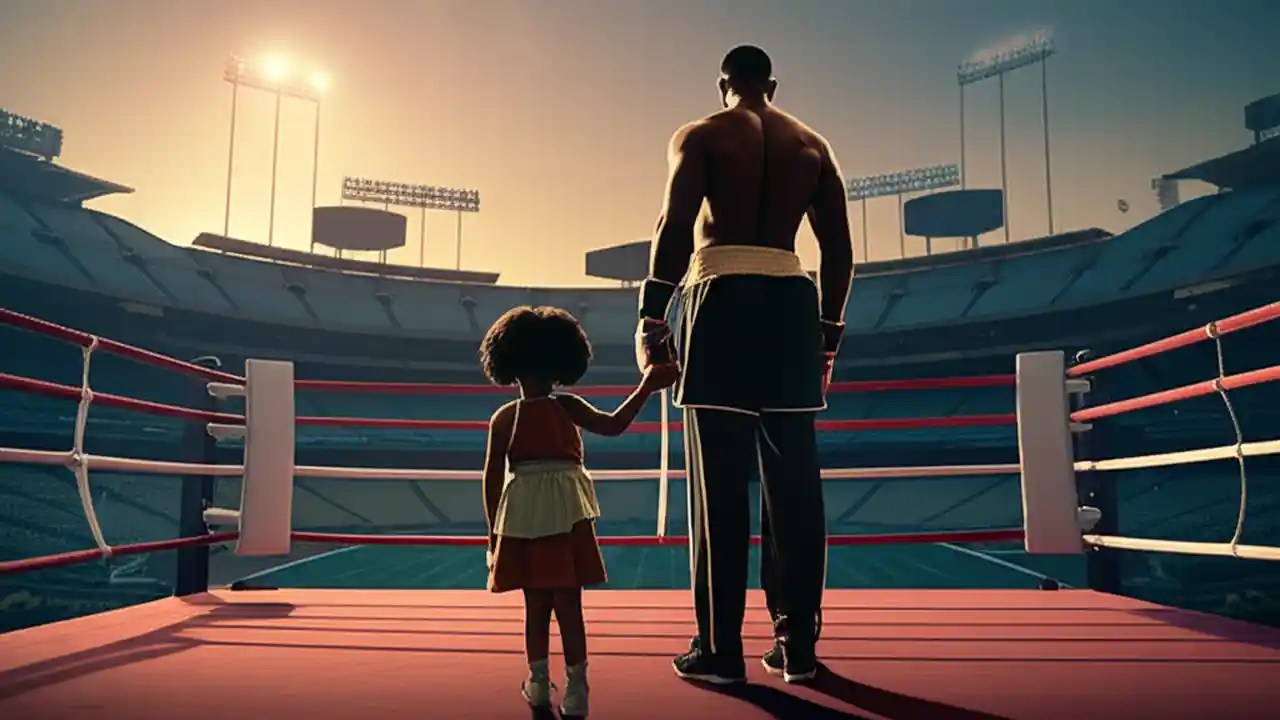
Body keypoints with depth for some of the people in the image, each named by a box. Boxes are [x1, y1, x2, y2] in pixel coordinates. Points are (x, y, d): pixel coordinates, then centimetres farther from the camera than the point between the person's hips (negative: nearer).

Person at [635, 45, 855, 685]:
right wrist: (828, 333, 19)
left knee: (719, 481, -1)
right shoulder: (814, 145, 17)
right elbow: (838, 249, 13)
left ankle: (719, 648, 2)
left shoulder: (699, 136, 6)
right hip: (791, 305, 4)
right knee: (793, 480, 5)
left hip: (722, 302, -3)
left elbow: (675, 226, -9)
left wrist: (651, 318, -7)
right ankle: (797, 645, 11)